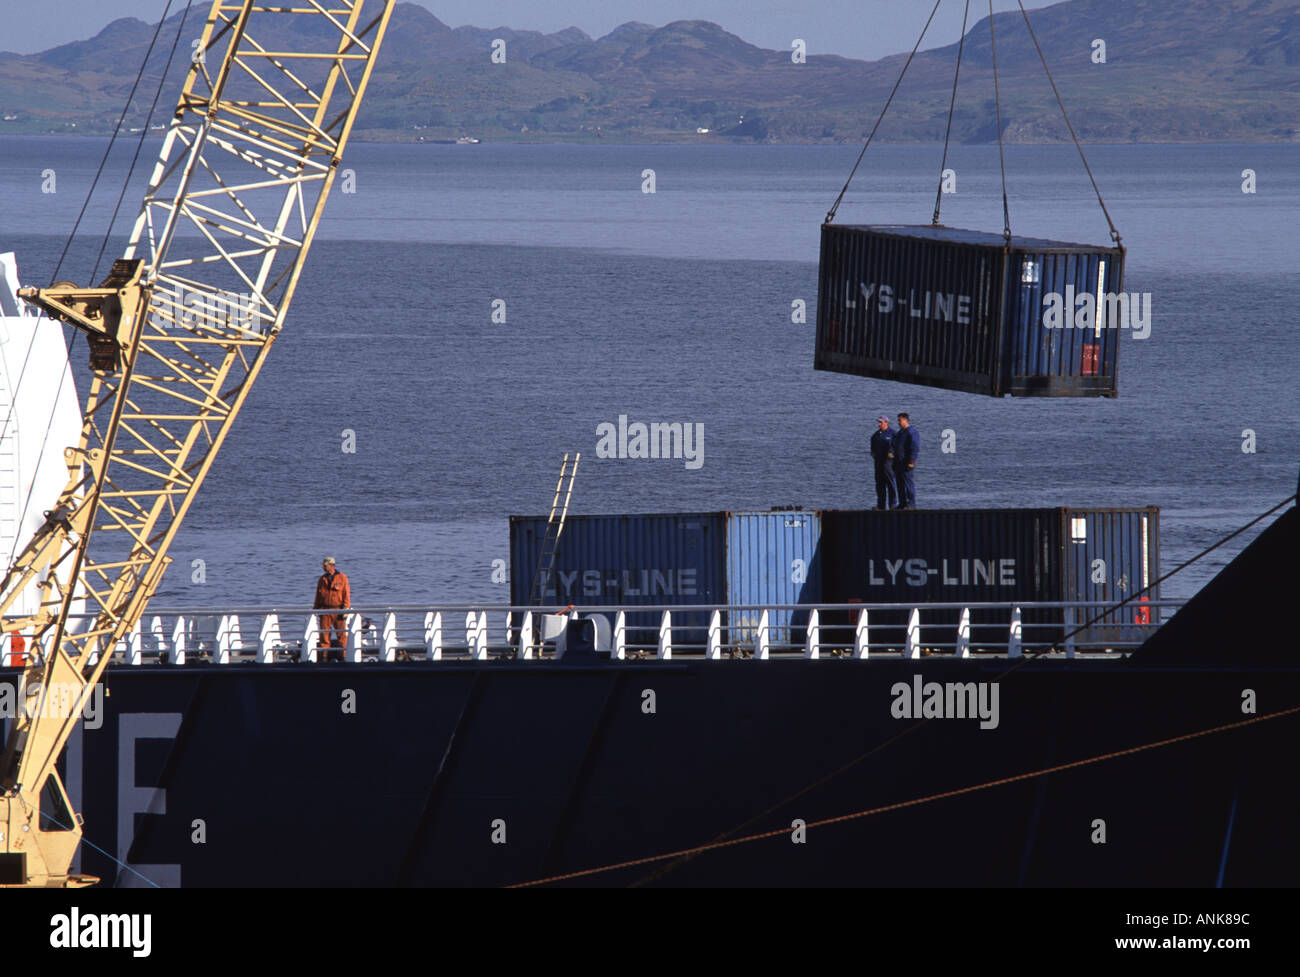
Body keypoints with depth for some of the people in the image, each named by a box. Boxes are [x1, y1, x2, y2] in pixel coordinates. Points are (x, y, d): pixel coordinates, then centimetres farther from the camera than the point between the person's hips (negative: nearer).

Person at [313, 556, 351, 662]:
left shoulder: (342, 577, 2)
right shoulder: (322, 580, 12)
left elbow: (346, 594, -1)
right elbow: (318, 597, 17)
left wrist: (346, 609, -9)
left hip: (338, 610, -3)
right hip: (325, 610, 3)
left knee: (342, 635, -3)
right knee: (324, 635, -2)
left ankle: (342, 657, 2)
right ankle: (324, 658, 0)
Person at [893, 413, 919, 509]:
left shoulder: (912, 432, -11)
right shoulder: (899, 433, 18)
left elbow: (915, 448, -16)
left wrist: (911, 462, -20)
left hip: (906, 463, -9)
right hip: (898, 463, 9)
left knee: (909, 483, -8)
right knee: (900, 484, 10)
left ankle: (911, 504, -7)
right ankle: (902, 504, 15)